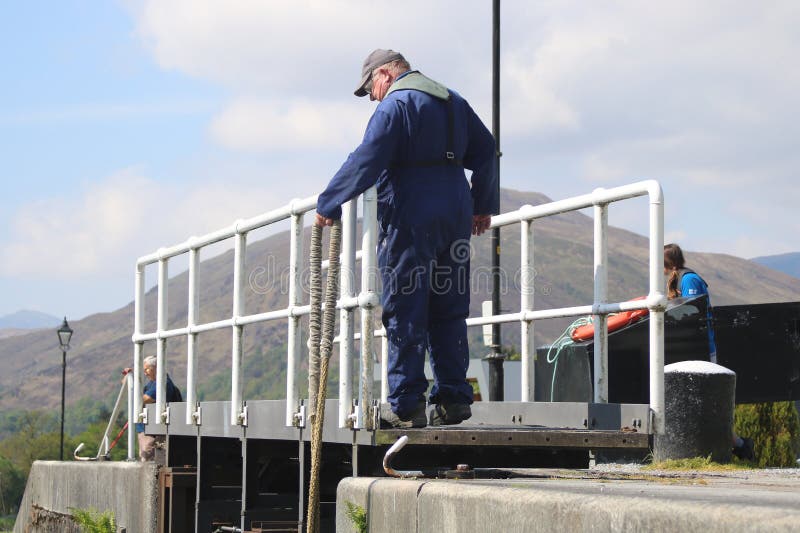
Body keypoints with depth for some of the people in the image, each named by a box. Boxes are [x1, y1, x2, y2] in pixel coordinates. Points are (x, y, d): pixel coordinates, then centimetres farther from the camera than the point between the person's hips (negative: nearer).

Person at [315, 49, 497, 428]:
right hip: (455, 219, 7)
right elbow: (486, 152, 21)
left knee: (404, 315, -4)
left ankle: (406, 406, -4)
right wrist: (483, 206, 27)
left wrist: (328, 204, -7)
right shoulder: (453, 101, 17)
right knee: (449, 314, 11)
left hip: (410, 221, -7)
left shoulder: (395, 104, -7)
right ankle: (453, 398, 10)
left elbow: (365, 162, -14)